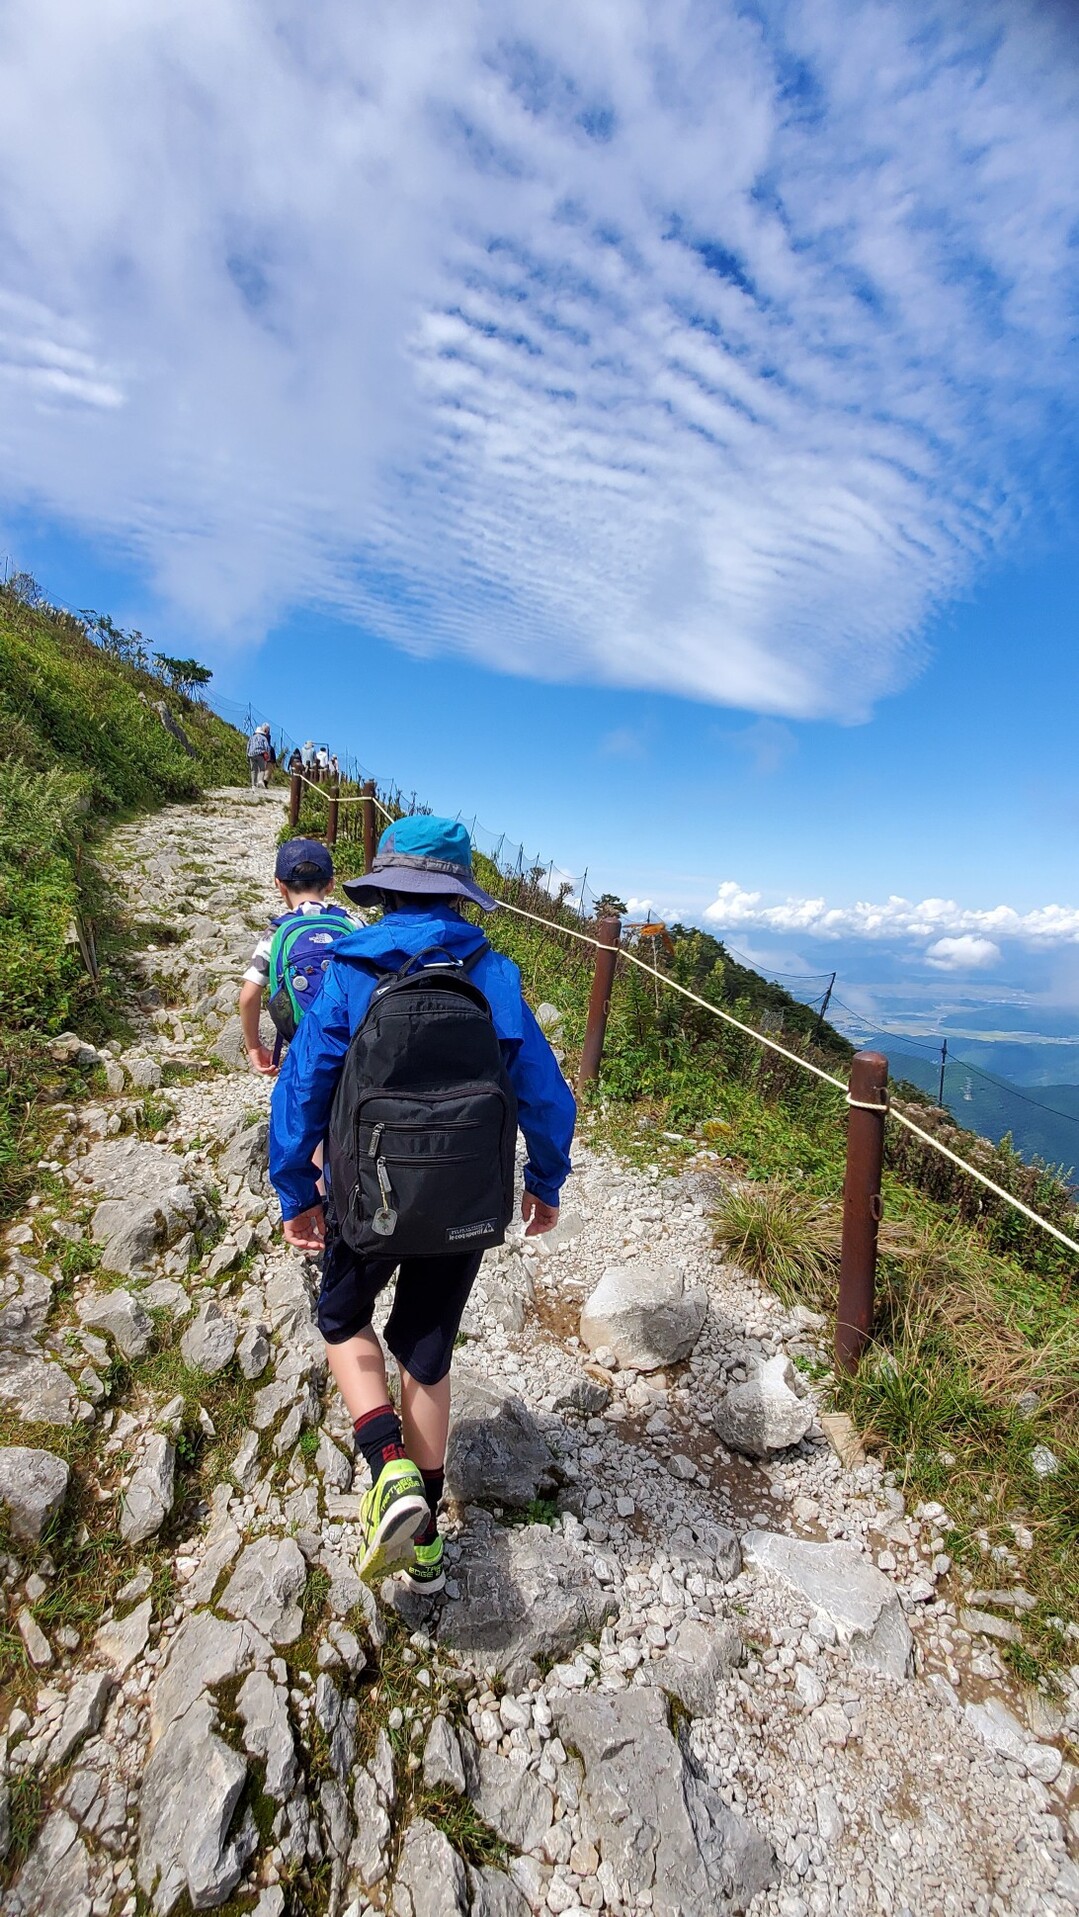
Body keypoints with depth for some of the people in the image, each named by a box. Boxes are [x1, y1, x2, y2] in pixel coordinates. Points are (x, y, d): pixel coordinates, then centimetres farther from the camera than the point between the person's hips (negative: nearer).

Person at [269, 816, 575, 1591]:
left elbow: (299, 1092, -9)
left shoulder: (349, 977, -13)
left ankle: (392, 1471, 10)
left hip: (372, 1201, -2)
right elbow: (546, 1094, -4)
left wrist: (297, 1196, 5)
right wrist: (546, 1185, 11)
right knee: (428, 1354, 23)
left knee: (345, 1321, 28)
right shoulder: (494, 975, -9)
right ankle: (425, 1539, 39)